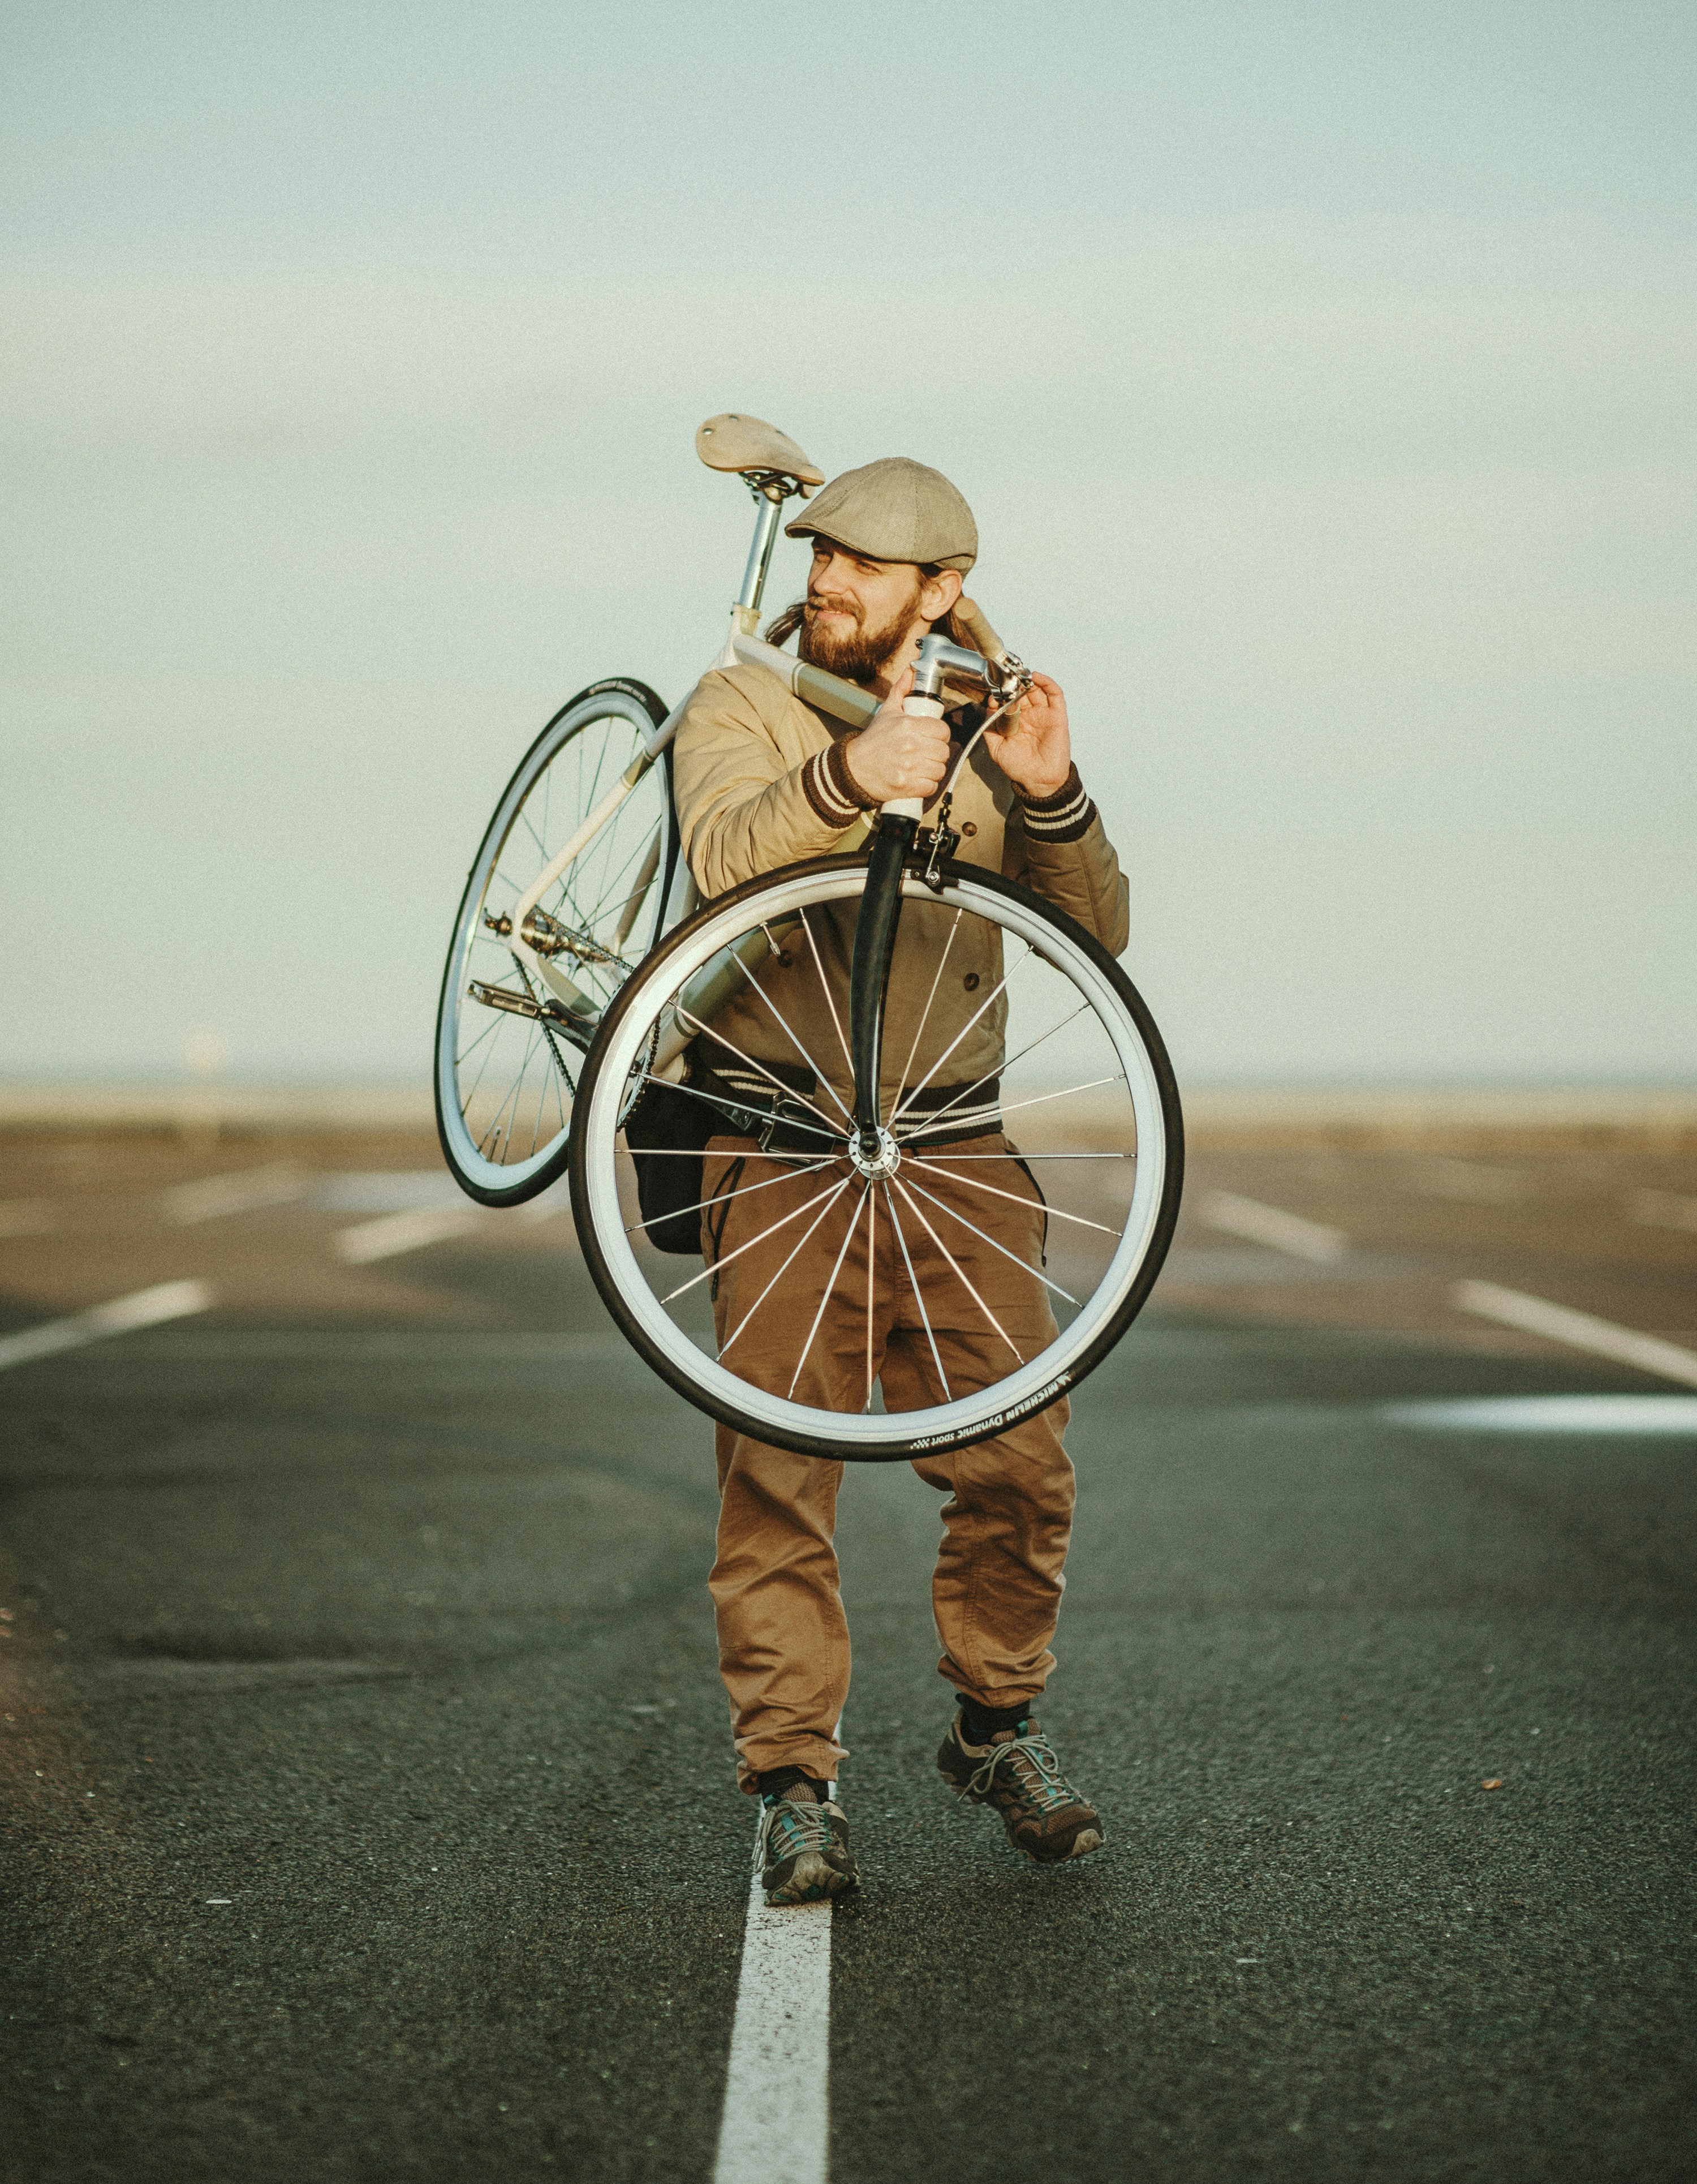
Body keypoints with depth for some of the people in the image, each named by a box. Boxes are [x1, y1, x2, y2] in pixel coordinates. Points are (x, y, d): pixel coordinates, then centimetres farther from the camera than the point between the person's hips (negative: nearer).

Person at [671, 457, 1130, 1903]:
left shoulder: (985, 728, 12)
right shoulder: (742, 706, 3)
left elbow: (1096, 934, 2)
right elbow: (723, 853, -19)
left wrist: (1048, 798, -16)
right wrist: (847, 779, -37)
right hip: (783, 1146, -2)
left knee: (1020, 1467, 0)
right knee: (778, 1481, -6)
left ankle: (999, 1725, 21)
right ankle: (795, 1783, 4)